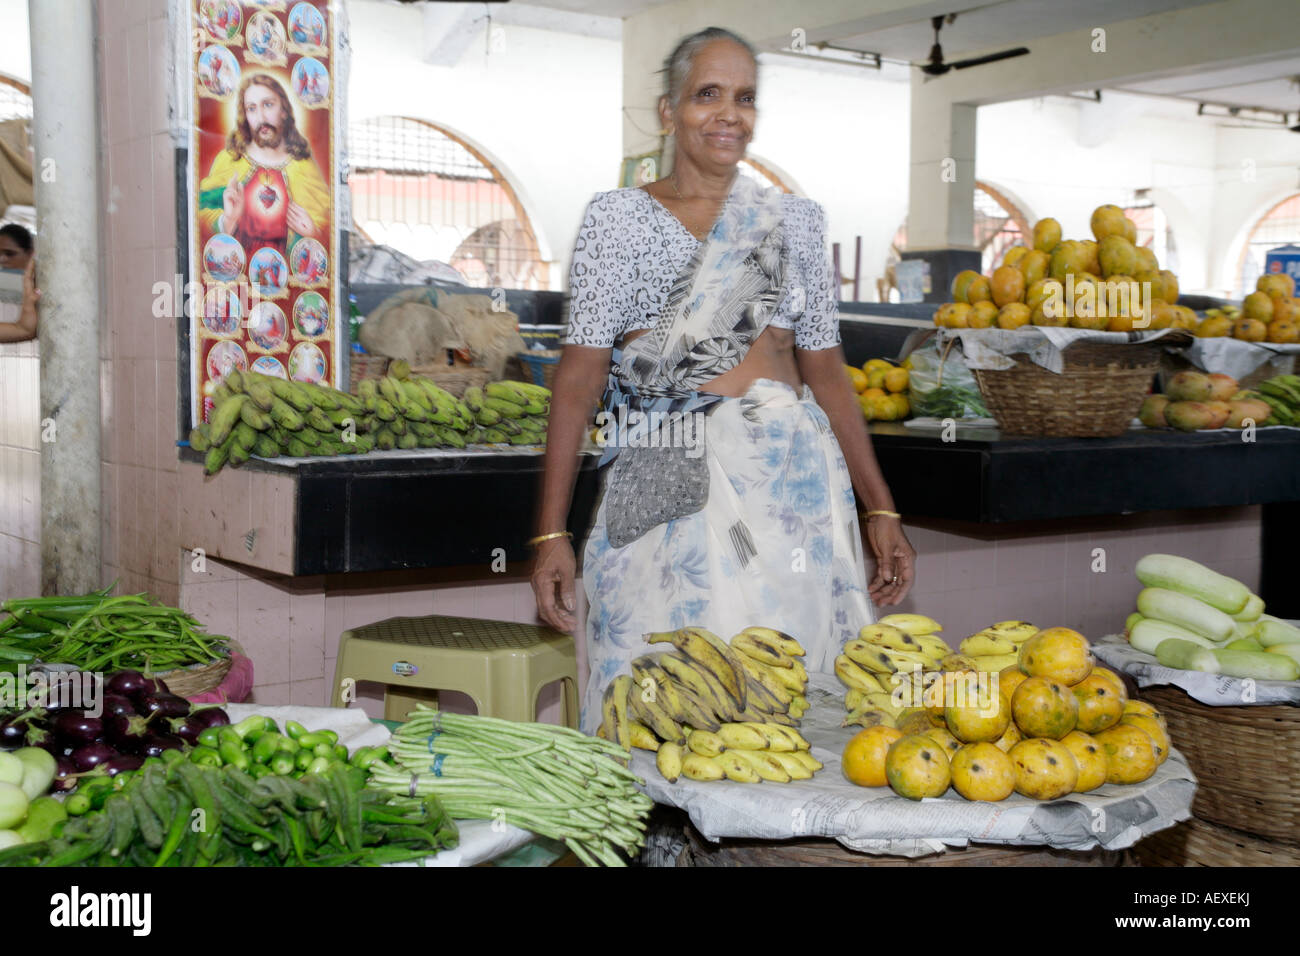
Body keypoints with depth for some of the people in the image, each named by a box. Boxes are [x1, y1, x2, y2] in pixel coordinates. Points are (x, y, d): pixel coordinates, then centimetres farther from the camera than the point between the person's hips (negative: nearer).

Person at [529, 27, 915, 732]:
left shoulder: (796, 221, 12)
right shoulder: (616, 217, 5)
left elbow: (827, 375, 12)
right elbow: (580, 376, 0)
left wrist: (881, 512, 7)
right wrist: (551, 533, -6)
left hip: (785, 483, 2)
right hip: (659, 490, -2)